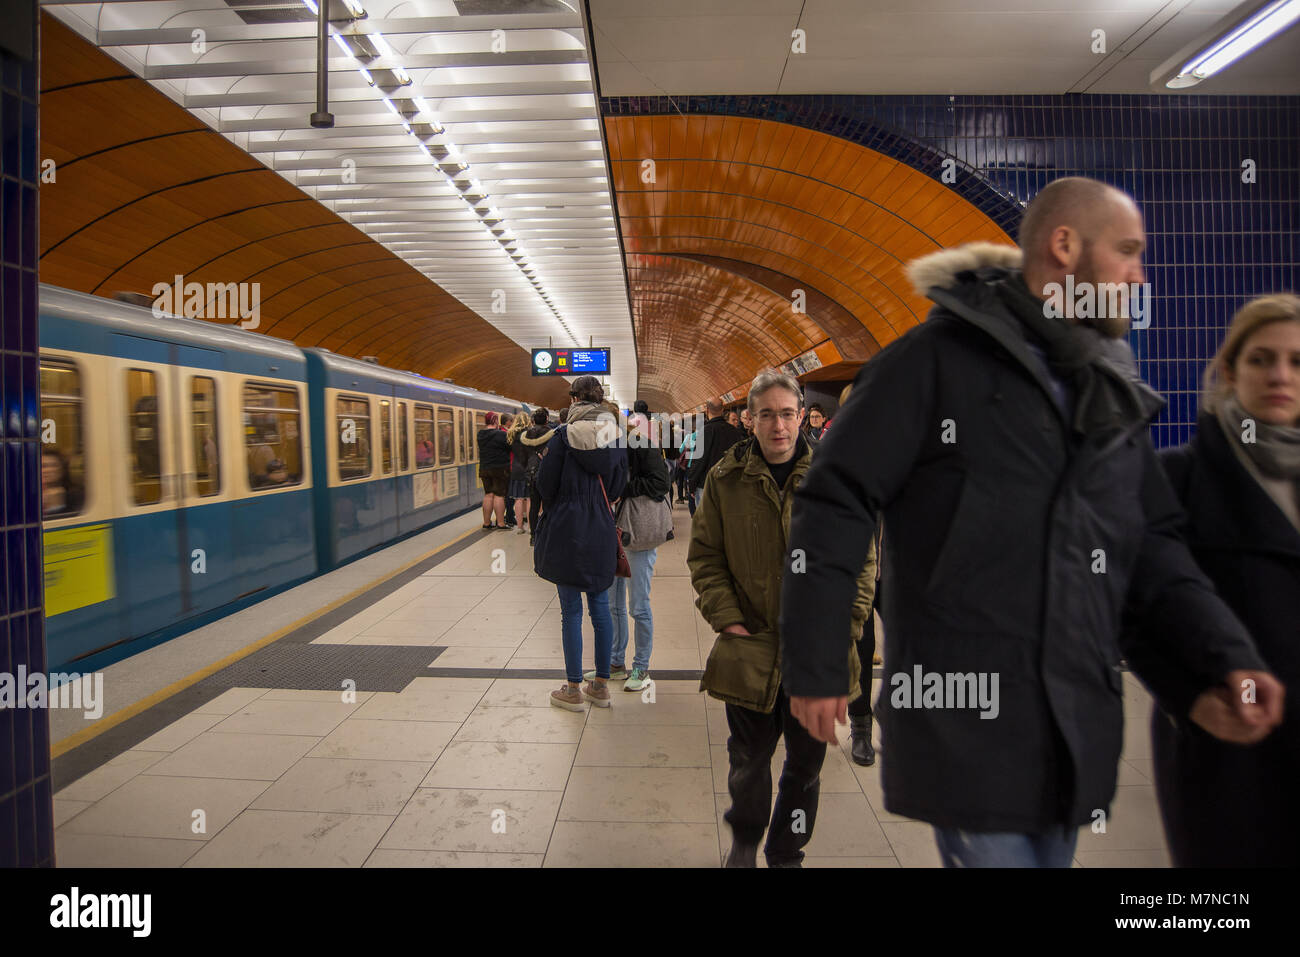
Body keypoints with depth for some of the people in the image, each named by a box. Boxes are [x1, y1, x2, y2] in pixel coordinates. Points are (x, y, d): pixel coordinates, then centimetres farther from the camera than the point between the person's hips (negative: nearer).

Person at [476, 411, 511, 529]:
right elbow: (511, 448, -12)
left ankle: (486, 522, 18)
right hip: (500, 469, -6)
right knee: (499, 495, -2)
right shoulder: (501, 435, -17)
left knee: (488, 495, 13)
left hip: (484, 469, 6)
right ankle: (500, 523, 0)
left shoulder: (481, 435, 5)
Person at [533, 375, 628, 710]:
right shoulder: (614, 438, 2)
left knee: (571, 611, 3)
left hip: (566, 531, -4)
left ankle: (573, 690, 12)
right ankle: (601, 685, 21)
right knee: (600, 607, 12)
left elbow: (546, 485, -6)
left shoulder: (563, 436, -10)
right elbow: (618, 487, 7)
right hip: (601, 532, 4)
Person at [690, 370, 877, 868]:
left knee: (806, 761, 15)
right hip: (750, 650, 0)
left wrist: (847, 623, -4)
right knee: (748, 758, 14)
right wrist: (726, 618, -7)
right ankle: (744, 840, 43)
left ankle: (786, 852, 39)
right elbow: (704, 555, 2)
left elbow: (861, 558, 4)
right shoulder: (726, 478, -3)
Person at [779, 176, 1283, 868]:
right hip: (963, 709, -7)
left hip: (1077, 724, 7)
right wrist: (813, 667, -14)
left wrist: (1224, 655, -1)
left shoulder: (1114, 390, 13)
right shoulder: (938, 357, -9)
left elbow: (1151, 543, 15)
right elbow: (835, 503, -13)